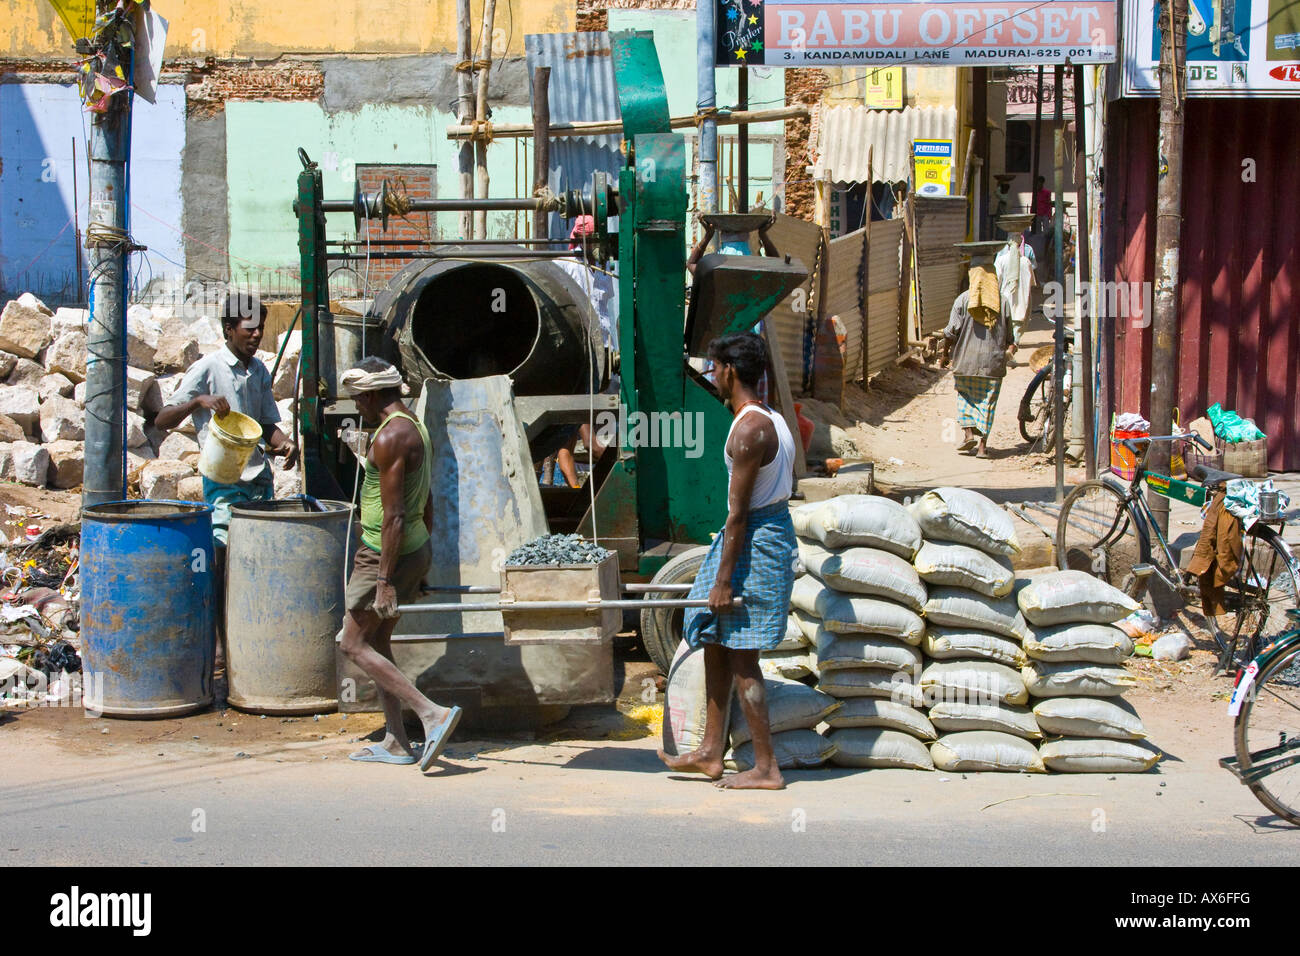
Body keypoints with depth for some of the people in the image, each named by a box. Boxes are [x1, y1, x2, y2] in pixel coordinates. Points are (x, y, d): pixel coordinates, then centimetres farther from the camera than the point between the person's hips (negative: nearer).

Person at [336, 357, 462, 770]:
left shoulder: (390, 437, -19)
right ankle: (395, 742, 16)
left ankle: (433, 714, -12)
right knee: (377, 642, 15)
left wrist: (385, 581, -23)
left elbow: (393, 515, -23)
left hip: (386, 554, -10)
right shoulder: (416, 429, 12)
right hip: (416, 548, 10)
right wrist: (422, 567, 24)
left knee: (355, 645, -3)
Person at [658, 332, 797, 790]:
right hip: (776, 528, 10)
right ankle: (711, 752, 24)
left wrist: (723, 579, -18)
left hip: (754, 540, -10)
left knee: (741, 658, -3)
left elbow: (738, 512, -20)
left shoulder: (748, 430, -19)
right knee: (714, 642, 17)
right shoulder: (773, 420, 11)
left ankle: (766, 768, 2)